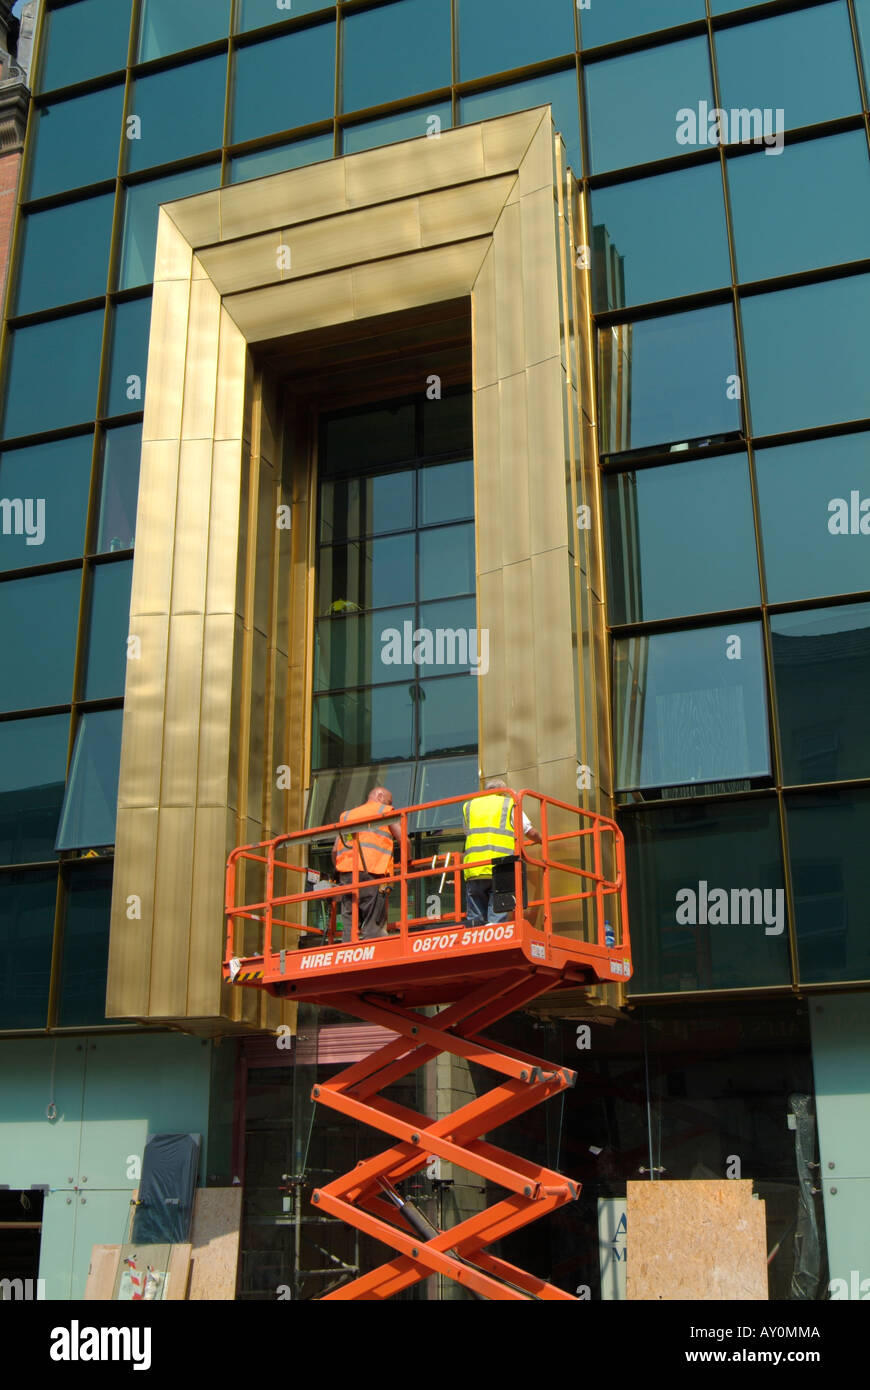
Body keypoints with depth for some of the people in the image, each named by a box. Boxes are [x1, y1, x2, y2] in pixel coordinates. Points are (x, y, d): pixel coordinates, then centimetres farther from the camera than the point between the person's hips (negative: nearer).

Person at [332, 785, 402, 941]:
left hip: (346, 873, 4)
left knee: (349, 927, 2)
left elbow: (335, 849, 20)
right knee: (372, 927, -7)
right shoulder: (384, 811, 15)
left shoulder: (346, 815, 27)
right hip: (371, 872, -4)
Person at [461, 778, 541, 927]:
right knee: (497, 920, -5)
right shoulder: (509, 805, 12)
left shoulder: (468, 806, 21)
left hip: (473, 869, 2)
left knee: (475, 921, 6)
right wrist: (540, 841, 33)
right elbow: (531, 832, 12)